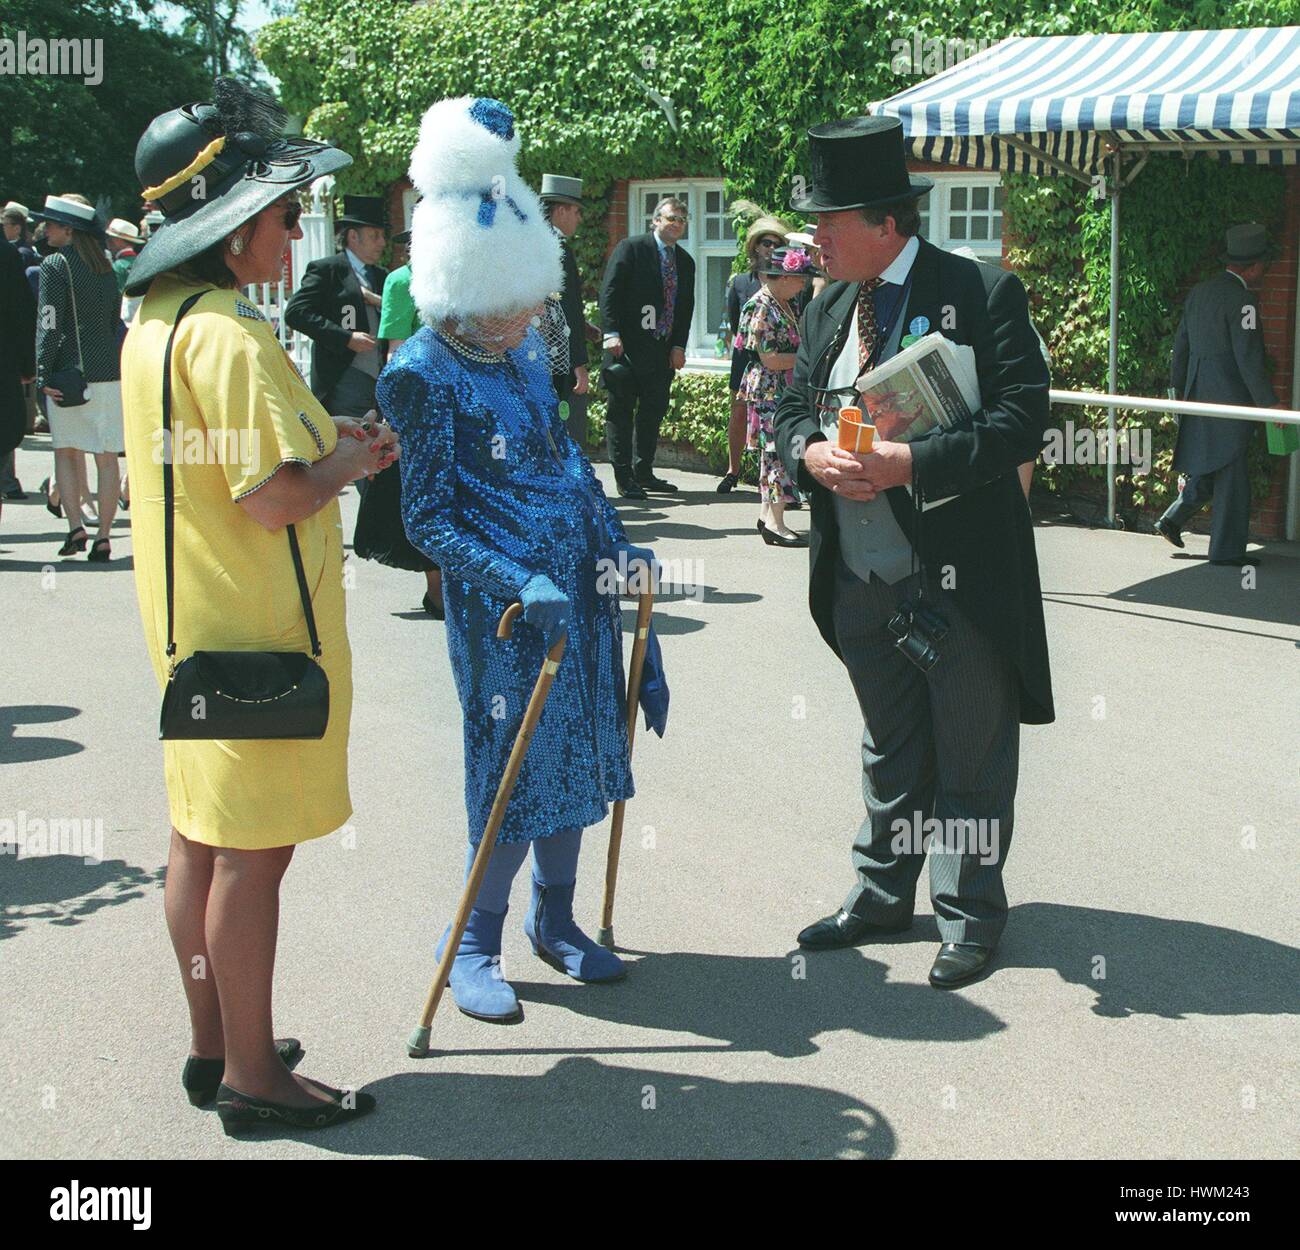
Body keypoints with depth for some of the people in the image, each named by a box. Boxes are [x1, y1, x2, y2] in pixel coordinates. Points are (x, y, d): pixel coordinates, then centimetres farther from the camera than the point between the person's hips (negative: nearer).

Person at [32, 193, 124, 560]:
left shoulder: (55, 265, -6)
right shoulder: (106, 268, 12)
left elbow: (49, 324, -11)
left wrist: (42, 375, -11)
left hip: (68, 371, -4)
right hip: (110, 371, 5)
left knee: (66, 450, 8)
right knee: (107, 457, 4)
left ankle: (75, 526, -3)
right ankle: (103, 537, 3)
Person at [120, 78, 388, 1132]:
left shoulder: (154, 322, 10)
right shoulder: (230, 334, -21)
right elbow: (274, 496, -25)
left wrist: (321, 433, 11)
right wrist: (350, 456, -7)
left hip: (193, 624, 10)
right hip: (260, 630, -10)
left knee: (201, 838, 16)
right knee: (253, 850, 0)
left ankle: (213, 1046, 29)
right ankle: (252, 1075, 11)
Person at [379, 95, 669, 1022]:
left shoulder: (525, 348, 6)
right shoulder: (422, 374, -15)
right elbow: (430, 519, -16)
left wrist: (617, 543, 9)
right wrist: (520, 585, -26)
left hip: (582, 584, 7)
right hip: (504, 603, -7)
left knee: (575, 755, 14)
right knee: (518, 766, -1)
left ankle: (555, 918, 31)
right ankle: (475, 945, 17)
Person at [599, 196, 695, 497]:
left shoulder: (685, 261, 14)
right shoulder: (631, 249, -4)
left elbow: (686, 306, 14)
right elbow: (609, 292, -9)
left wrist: (679, 345, 4)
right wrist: (612, 334, -18)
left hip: (663, 350, 6)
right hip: (627, 346, -6)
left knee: (654, 412, 9)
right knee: (621, 411, -2)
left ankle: (643, 472, 18)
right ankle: (624, 478, 1)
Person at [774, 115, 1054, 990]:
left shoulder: (985, 295, -12)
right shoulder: (829, 309, 9)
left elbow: (1022, 422, -18)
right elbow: (793, 408, 14)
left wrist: (913, 463, -26)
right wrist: (810, 452, -9)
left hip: (961, 580, -6)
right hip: (862, 581, 6)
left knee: (970, 759, 8)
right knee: (890, 750, 20)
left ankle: (971, 915, 23)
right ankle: (884, 895, 35)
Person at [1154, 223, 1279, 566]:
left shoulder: (1200, 291, 10)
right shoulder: (1241, 299, -15)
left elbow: (1180, 344, 16)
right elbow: (1249, 358, -18)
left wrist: (1181, 390, 24)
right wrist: (1269, 403, -13)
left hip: (1199, 393, 8)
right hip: (1230, 396, -8)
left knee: (1208, 467, 20)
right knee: (1231, 474, 0)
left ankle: (1172, 520, 15)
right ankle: (1227, 548, 4)